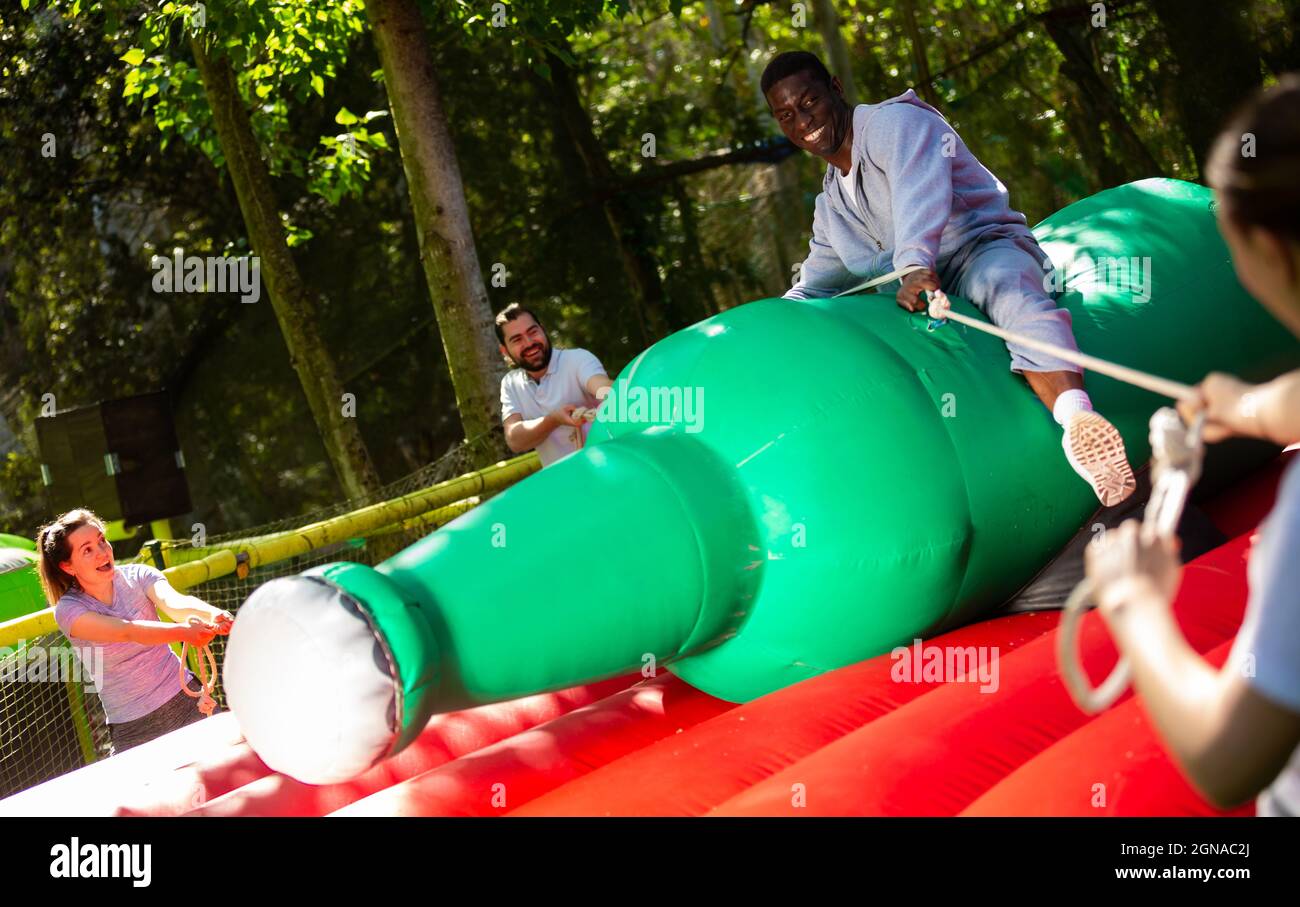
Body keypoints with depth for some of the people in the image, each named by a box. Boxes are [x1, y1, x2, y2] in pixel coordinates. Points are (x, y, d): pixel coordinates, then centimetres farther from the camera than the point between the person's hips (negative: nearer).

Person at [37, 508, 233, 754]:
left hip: (184, 700, 2)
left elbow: (175, 603, -25)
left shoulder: (138, 575, -5)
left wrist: (212, 615, -48)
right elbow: (127, 631, -29)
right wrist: (182, 631, -47)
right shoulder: (68, 611, -12)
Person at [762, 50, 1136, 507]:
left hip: (985, 247, -9)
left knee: (1005, 287, -43)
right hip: (920, 294, 9)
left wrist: (915, 265, -45)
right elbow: (813, 285, 30)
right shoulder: (831, 203, 22)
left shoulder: (893, 122, -5)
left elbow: (920, 193, -27)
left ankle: (1076, 417, -69)